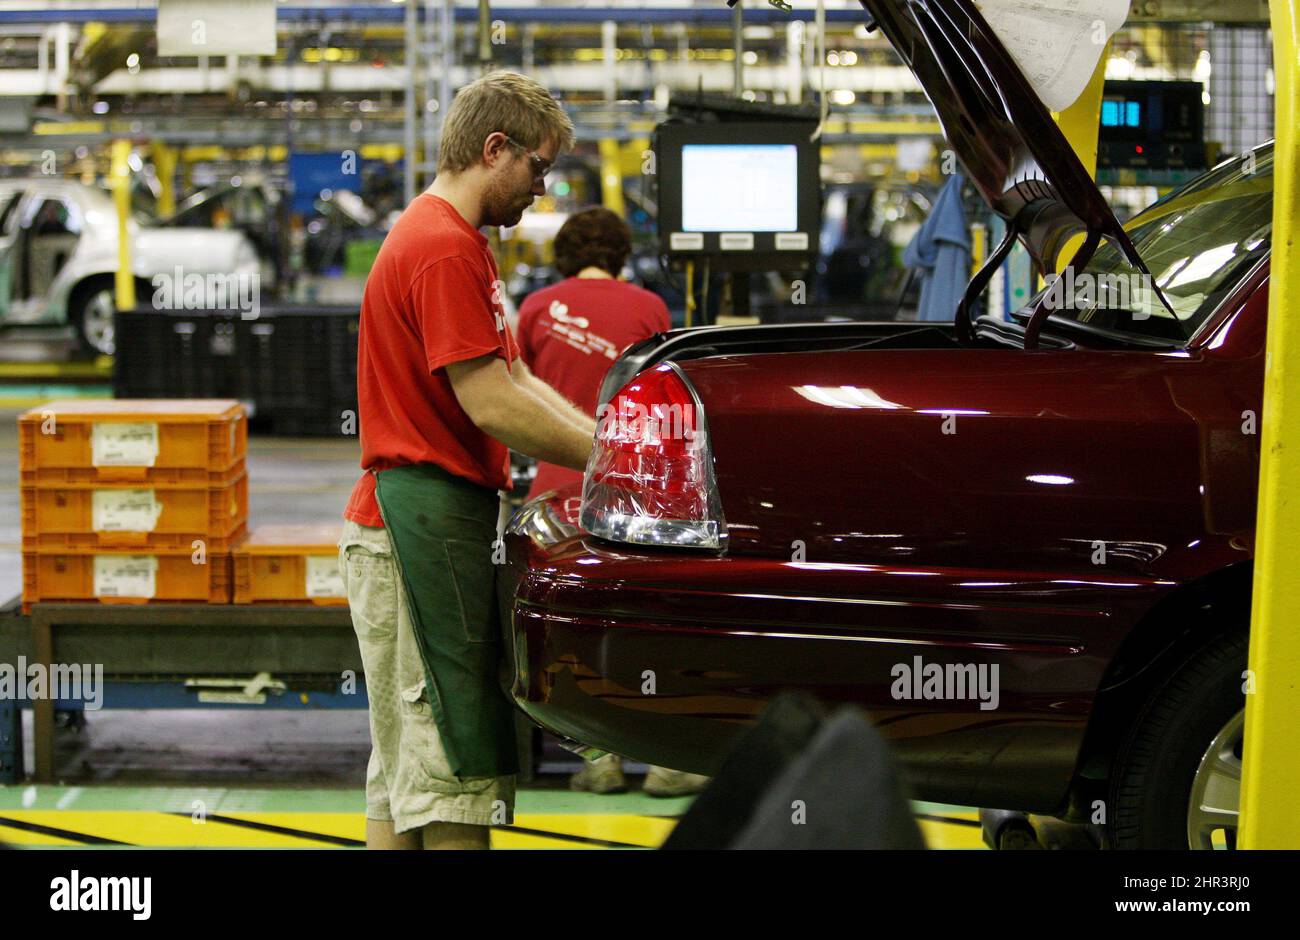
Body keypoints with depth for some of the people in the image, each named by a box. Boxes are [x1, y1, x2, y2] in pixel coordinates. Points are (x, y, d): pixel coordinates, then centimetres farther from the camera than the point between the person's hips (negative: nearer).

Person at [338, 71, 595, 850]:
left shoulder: (454, 241, 19)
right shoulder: (445, 250, -15)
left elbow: (518, 381, 20)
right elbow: (491, 406, -19)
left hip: (412, 525, 11)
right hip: (428, 517, -11)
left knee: (408, 768, 12)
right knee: (459, 763, -8)